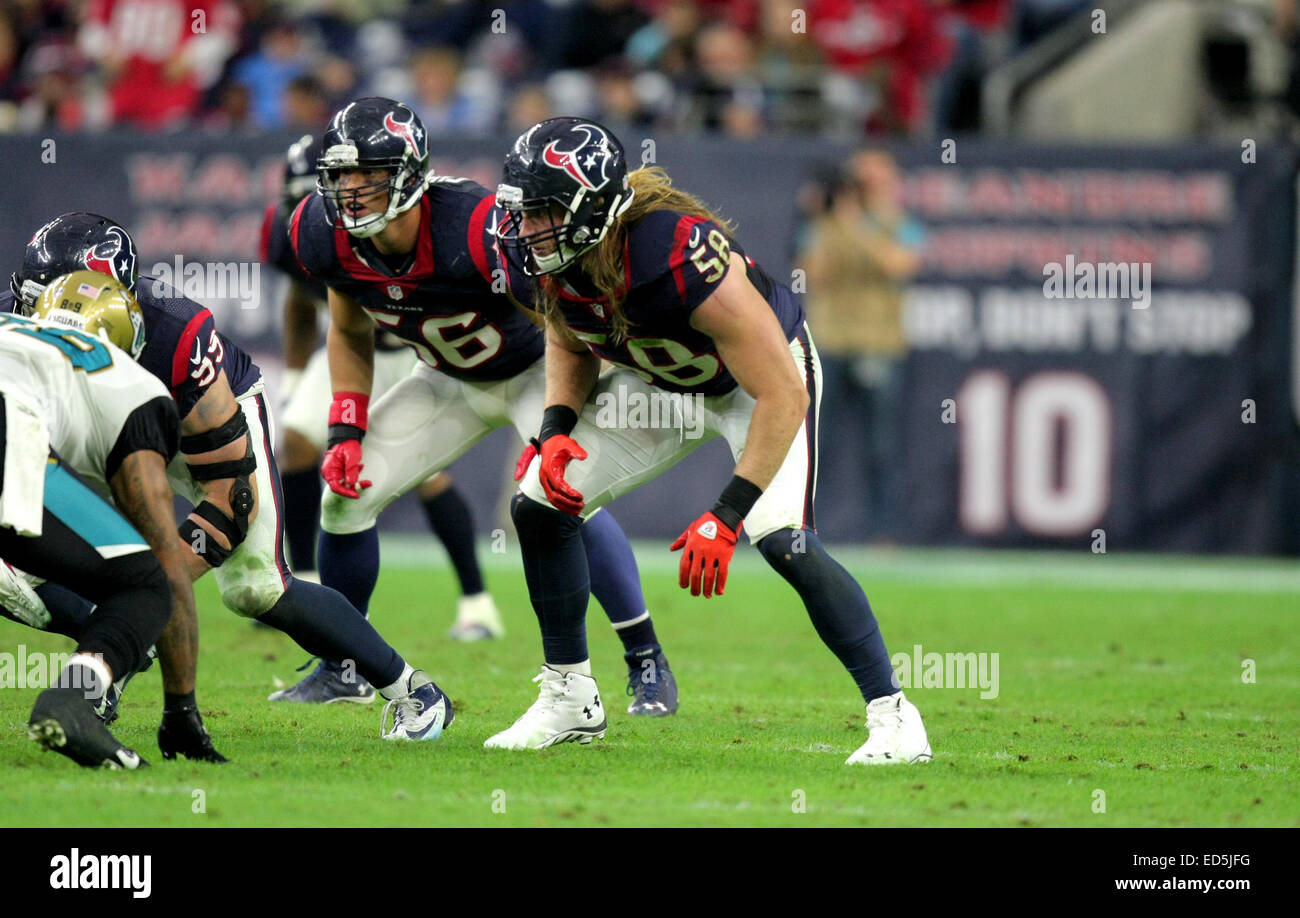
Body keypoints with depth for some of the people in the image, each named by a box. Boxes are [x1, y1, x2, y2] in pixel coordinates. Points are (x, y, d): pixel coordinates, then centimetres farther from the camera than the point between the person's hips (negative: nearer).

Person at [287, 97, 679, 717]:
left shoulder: (475, 231, -40)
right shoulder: (326, 237, -20)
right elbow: (350, 336, 2)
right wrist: (346, 430, -8)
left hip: (537, 368, -6)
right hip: (450, 379, 6)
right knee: (346, 488, -3)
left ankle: (647, 663, -12)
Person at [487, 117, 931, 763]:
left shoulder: (686, 261, -41)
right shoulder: (549, 254, -22)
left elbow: (782, 396, -35)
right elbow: (571, 346, 3)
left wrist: (726, 516, -37)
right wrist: (557, 430, -17)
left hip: (763, 376, -6)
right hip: (659, 381, 6)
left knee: (781, 539, -25)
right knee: (538, 505, -3)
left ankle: (891, 713, -11)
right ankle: (569, 700, 14)